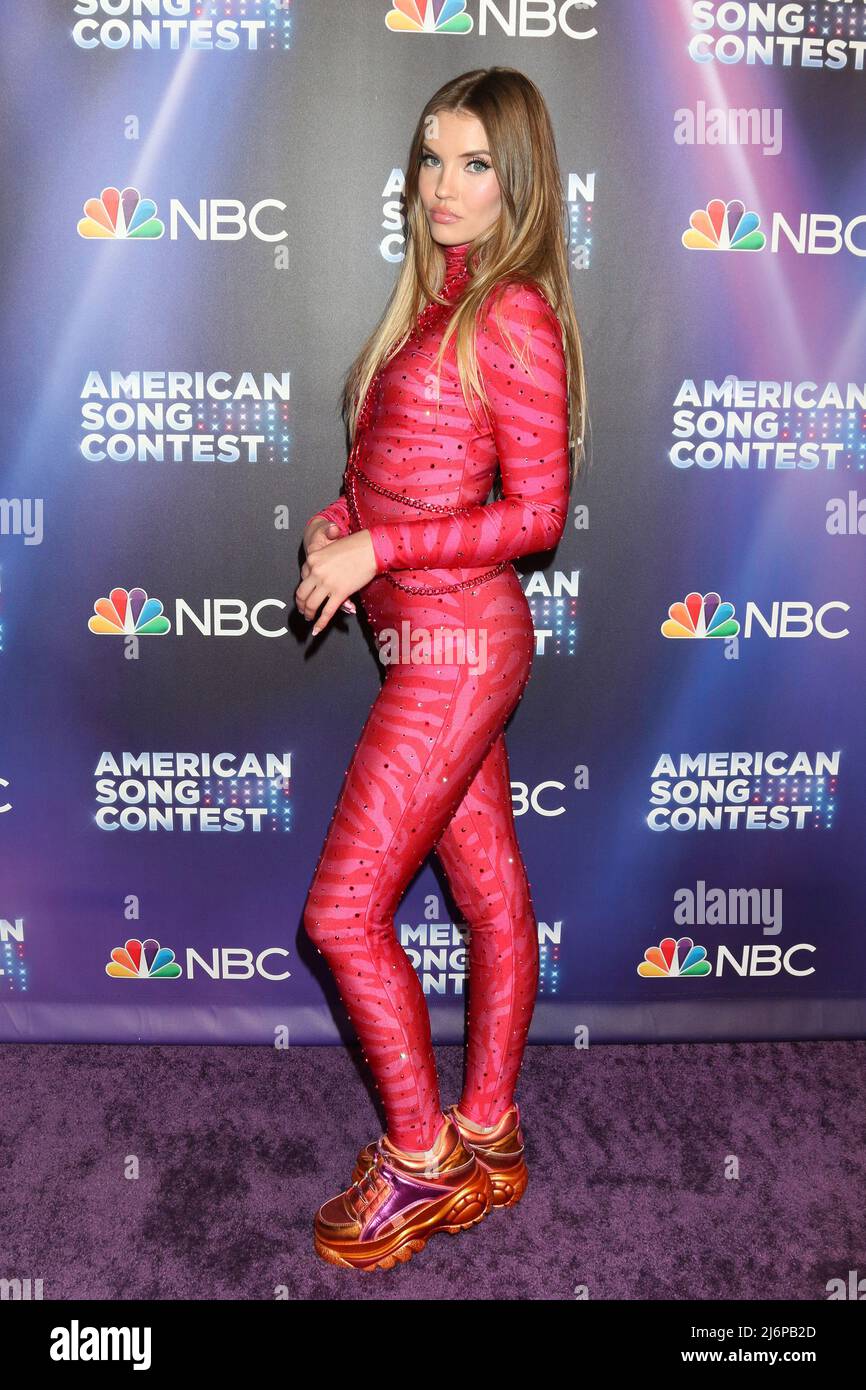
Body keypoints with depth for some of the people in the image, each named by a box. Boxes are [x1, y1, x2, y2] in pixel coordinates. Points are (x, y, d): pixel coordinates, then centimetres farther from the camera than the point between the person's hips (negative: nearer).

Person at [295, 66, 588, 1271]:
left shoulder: (514, 315, -12)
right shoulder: (437, 301, 15)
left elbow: (537, 512, -16)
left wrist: (378, 550, -16)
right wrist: (340, 522, 3)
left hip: (457, 644, -9)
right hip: (434, 642, 9)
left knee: (343, 911, -5)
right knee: (493, 893, 15)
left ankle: (421, 1161, 15)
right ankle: (489, 1141, 29)